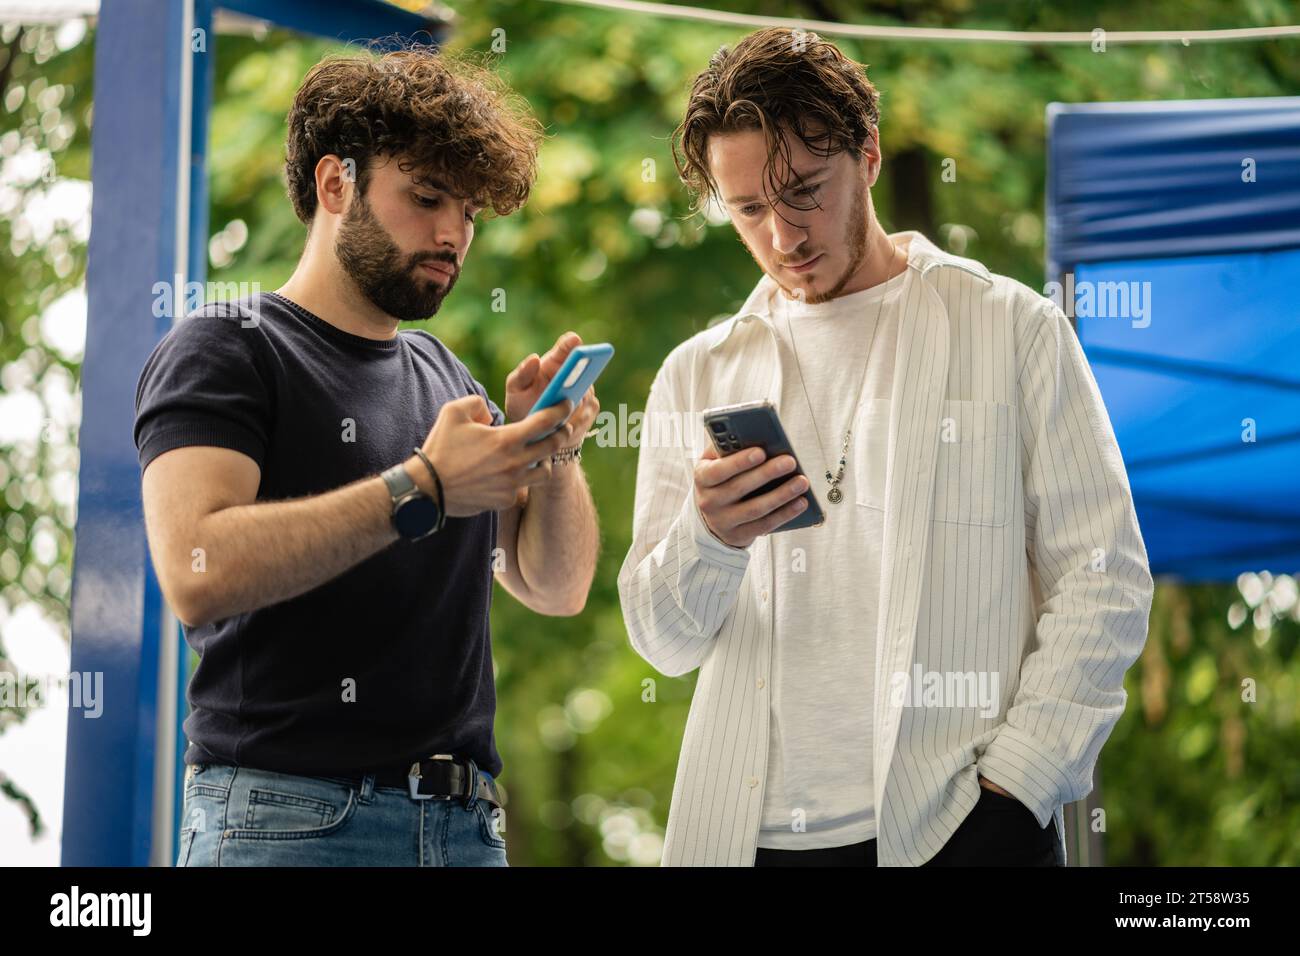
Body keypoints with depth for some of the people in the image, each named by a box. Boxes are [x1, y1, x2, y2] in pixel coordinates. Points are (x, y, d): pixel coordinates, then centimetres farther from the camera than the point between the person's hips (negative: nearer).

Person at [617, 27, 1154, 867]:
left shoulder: (1013, 330, 3)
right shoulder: (697, 377, 11)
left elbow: (1104, 579, -2)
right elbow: (662, 641, 7)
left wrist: (1014, 794, -11)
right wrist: (709, 538, -15)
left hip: (958, 828, -3)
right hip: (754, 832, 3)